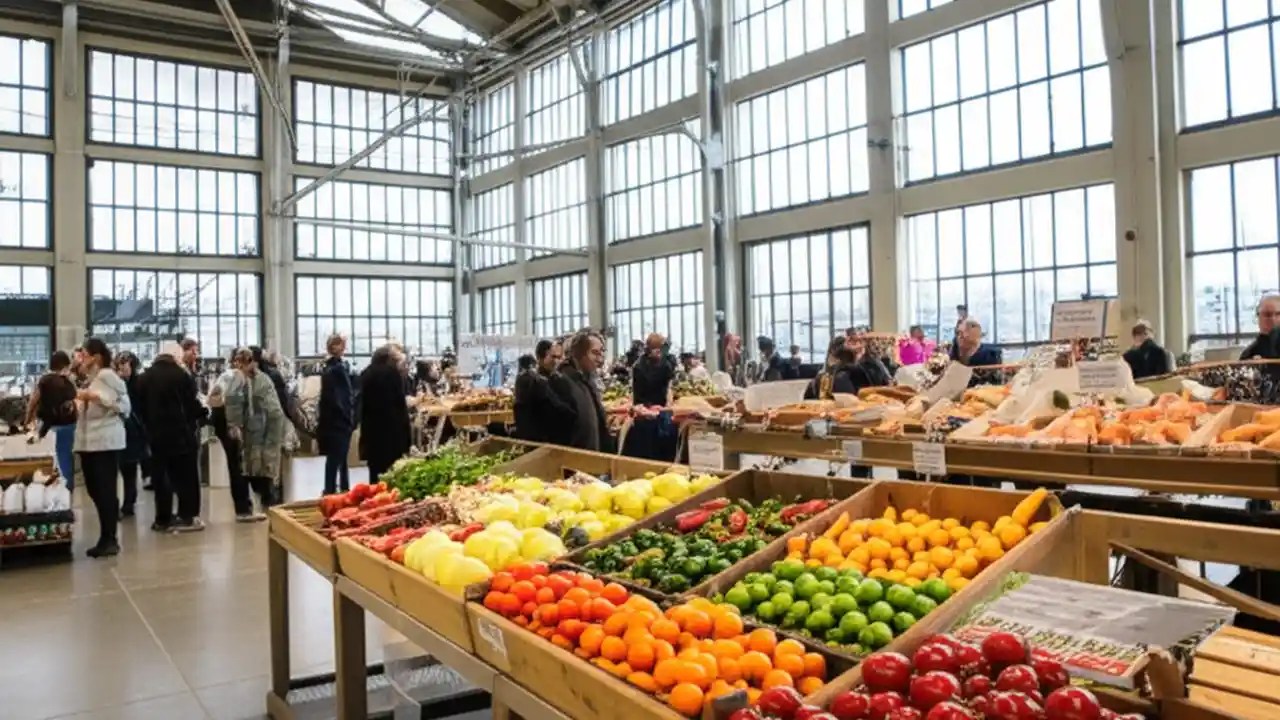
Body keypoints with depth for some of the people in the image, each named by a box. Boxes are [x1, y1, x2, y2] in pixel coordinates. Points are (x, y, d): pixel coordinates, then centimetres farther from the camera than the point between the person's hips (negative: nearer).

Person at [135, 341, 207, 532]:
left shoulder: (144, 377, 7)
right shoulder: (182, 375, -11)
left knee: (160, 476, 11)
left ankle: (163, 519, 14)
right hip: (182, 433, -5)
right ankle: (187, 517, 3)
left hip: (156, 434, 5)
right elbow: (192, 405, -11)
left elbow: (140, 409, 10)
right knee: (186, 476, 3)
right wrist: (203, 413, 9)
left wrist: (150, 427, 19)